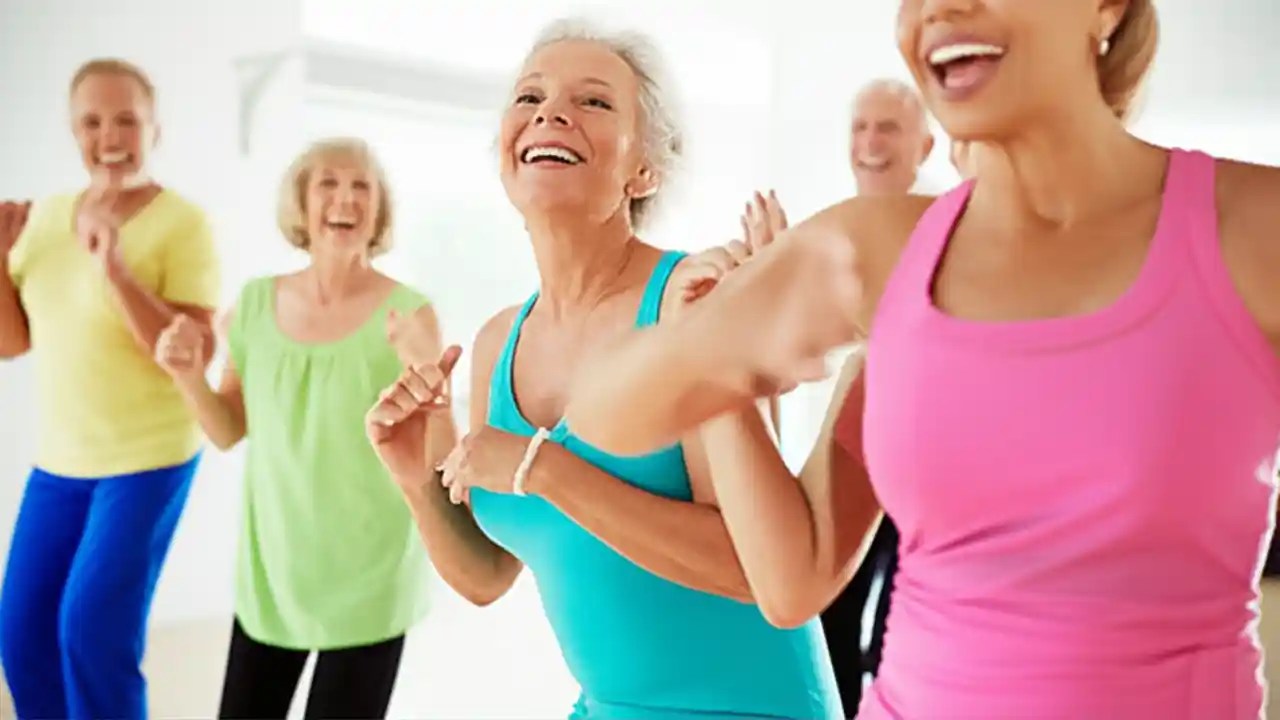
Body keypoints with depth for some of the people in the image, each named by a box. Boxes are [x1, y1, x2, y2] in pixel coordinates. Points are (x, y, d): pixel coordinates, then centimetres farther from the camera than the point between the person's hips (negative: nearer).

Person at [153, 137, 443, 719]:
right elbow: (229, 433, 9)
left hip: (368, 582, -4)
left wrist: (423, 370, -29)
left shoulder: (407, 314, -12)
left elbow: (441, 462, -13)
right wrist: (189, 377, -9)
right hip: (269, 571, 4)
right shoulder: (256, 304, 0)